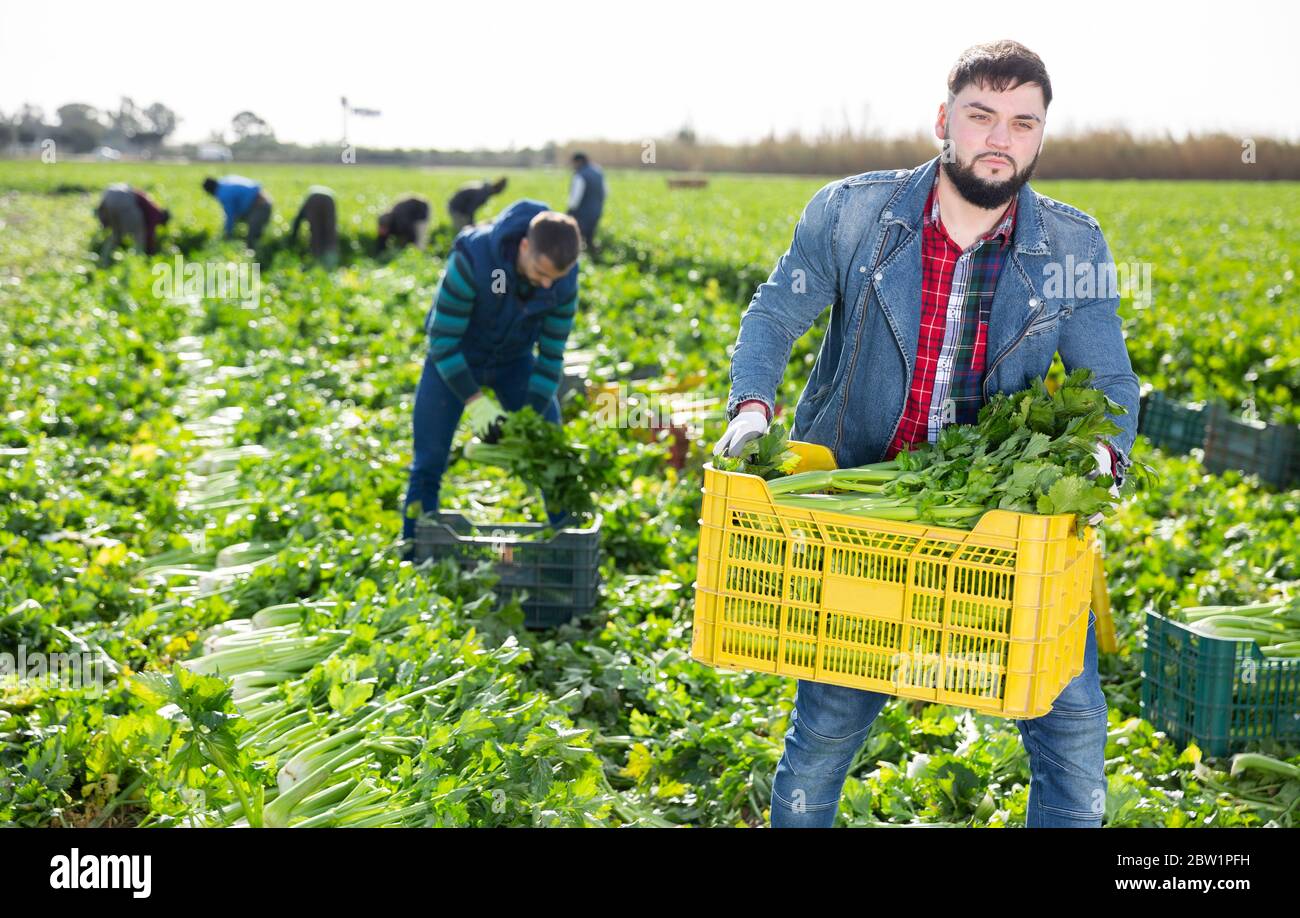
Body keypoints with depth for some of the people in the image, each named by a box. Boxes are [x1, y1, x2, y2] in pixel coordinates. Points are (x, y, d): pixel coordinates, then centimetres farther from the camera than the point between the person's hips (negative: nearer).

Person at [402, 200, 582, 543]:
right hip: (454, 358, -3)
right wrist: (476, 403, -31)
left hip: (515, 359, 3)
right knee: (428, 464, -5)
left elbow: (551, 354, -13)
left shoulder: (564, 277, -23)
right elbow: (443, 339, -28)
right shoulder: (472, 258, -35)